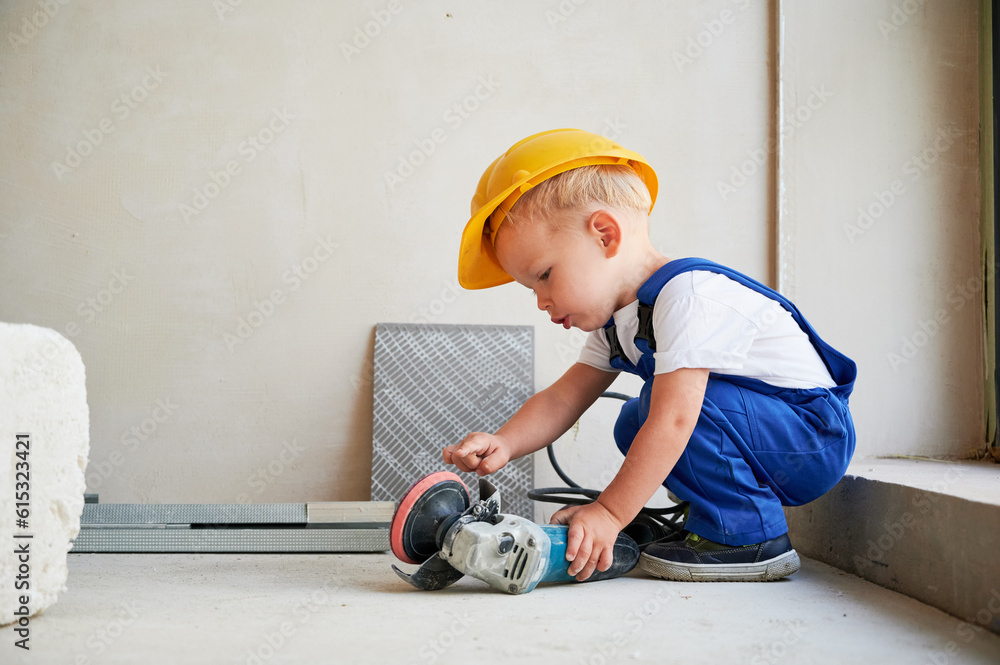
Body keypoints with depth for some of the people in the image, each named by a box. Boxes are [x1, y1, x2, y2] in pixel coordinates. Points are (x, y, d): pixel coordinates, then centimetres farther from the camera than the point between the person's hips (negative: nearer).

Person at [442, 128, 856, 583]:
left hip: (816, 436, -9)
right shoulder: (617, 319, 6)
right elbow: (563, 397, 5)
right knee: (634, 426, 5)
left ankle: (749, 539, -15)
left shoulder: (687, 295, -26)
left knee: (665, 398, -27)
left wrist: (609, 512, -32)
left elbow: (674, 419, -33)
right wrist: (504, 443, -14)